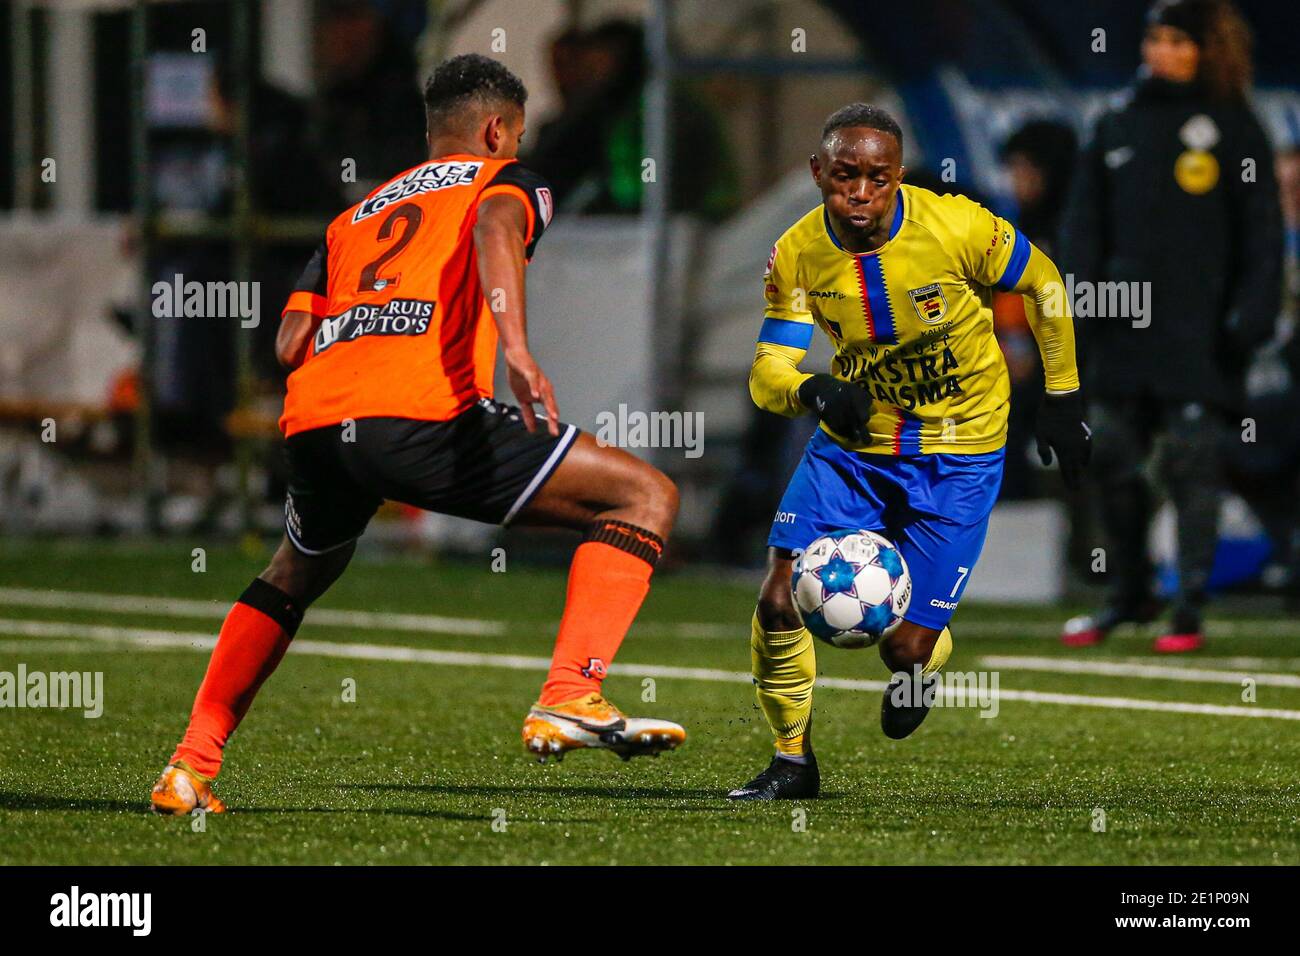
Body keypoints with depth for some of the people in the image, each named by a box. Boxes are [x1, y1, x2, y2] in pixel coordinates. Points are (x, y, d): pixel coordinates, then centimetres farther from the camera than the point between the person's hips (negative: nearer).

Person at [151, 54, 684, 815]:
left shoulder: (356, 216, 33)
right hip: (424, 417, -6)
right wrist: (515, 348, -21)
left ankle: (191, 768, 26)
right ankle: (570, 699, -15)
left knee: (295, 577, 36)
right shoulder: (506, 179, 19)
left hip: (315, 423, 6)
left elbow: (291, 342, 20)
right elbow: (497, 226, -7)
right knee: (646, 497, 3)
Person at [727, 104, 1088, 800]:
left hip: (958, 452, -3)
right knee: (779, 603, -13)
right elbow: (767, 372, -10)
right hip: (853, 443, 3)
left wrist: (1063, 398, 3)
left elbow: (1043, 282, -3)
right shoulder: (797, 255, -12)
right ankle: (792, 762, 9)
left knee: (905, 644, -8)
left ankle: (920, 665, 33)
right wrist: (812, 392, -35)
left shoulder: (956, 226, -21)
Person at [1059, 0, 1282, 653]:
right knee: (1114, 464, 5)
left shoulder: (1233, 127, 2)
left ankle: (1190, 610, -2)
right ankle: (1128, 595, 19)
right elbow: (1086, 223, 15)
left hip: (1198, 333, -4)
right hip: (1123, 331, 4)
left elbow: (1260, 231, 1)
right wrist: (1077, 293, 2)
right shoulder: (1119, 124, 13)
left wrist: (1252, 314, -8)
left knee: (1192, 468, -7)